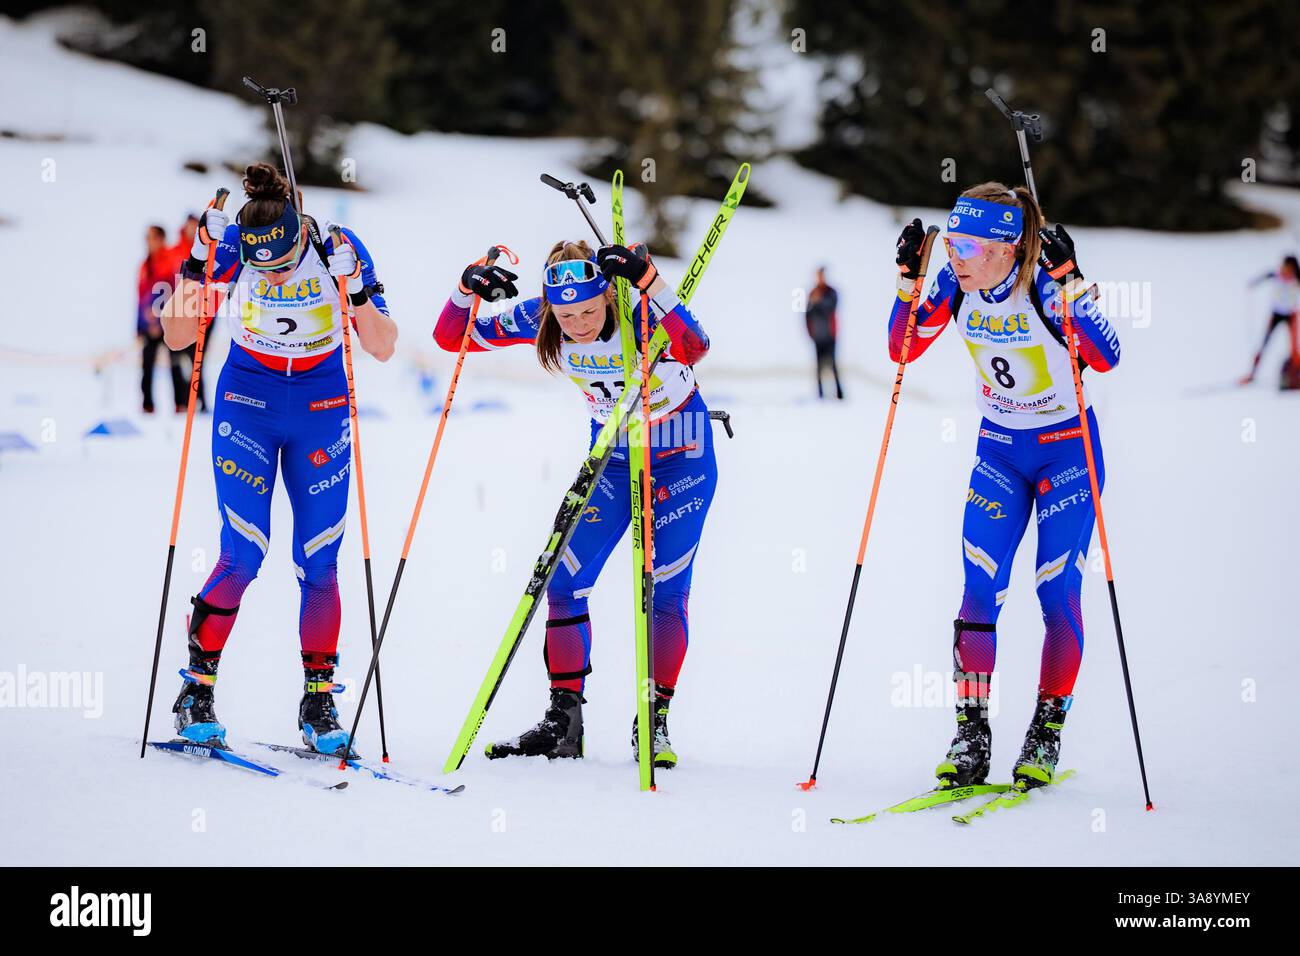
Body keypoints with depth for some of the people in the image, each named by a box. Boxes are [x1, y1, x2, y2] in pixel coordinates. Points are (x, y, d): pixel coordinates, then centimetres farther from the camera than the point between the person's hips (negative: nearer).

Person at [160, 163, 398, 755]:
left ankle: (318, 701, 10)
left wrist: (354, 289, -31)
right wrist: (197, 263, -28)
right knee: (243, 555, -11)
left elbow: (383, 349, -16)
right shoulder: (231, 249, -18)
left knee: (319, 562, -1)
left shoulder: (341, 250, -17)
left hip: (322, 410, 1)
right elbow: (178, 338, -16)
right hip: (247, 404, -1)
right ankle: (197, 690, 2)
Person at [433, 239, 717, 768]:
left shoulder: (640, 318, -29)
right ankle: (563, 723, 6)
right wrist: (468, 289, -30)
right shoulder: (539, 322, -16)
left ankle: (653, 723, 3)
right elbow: (452, 338, -10)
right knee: (564, 582, -3)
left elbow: (694, 348, -50)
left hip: (681, 456, -4)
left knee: (665, 592, -9)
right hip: (611, 455, 4)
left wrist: (648, 281, -58)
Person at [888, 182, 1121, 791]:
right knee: (979, 588, -6)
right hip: (999, 448, 4)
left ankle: (1047, 731, 8)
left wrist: (1068, 282, -43)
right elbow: (902, 350, -6)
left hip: (1067, 448, -4)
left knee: (1057, 592, -4)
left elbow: (1105, 358, -36)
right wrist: (909, 278, -17)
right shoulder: (956, 285, -11)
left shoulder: (1045, 286, -24)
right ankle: (971, 735, -2)